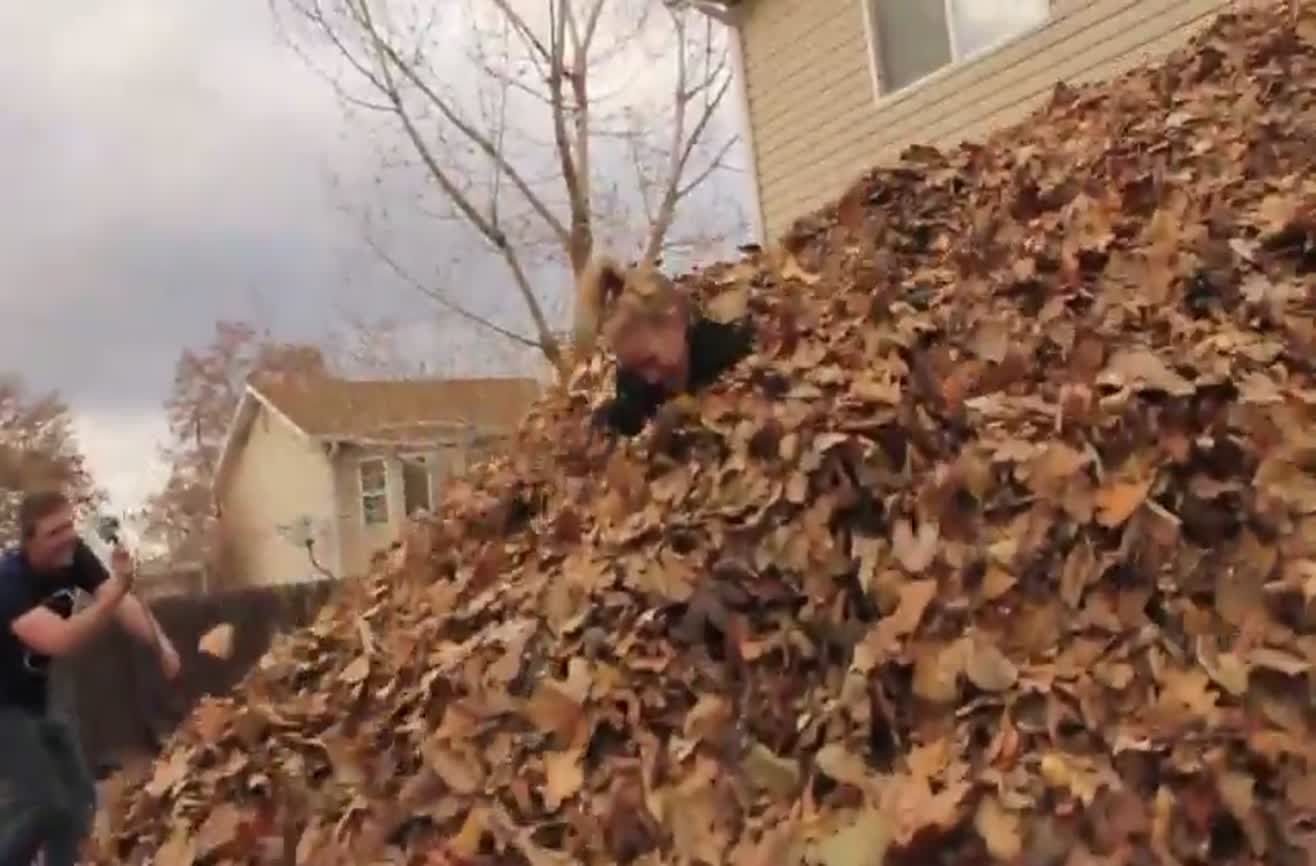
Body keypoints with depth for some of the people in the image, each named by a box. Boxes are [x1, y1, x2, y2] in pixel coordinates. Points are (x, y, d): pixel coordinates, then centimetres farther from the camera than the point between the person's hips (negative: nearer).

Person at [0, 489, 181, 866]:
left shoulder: (74, 555, -11)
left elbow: (123, 603, -19)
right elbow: (59, 641, -45)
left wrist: (163, 645, -35)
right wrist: (117, 588, -54)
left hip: (37, 697, 7)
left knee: (78, 798, 8)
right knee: (42, 804, -14)